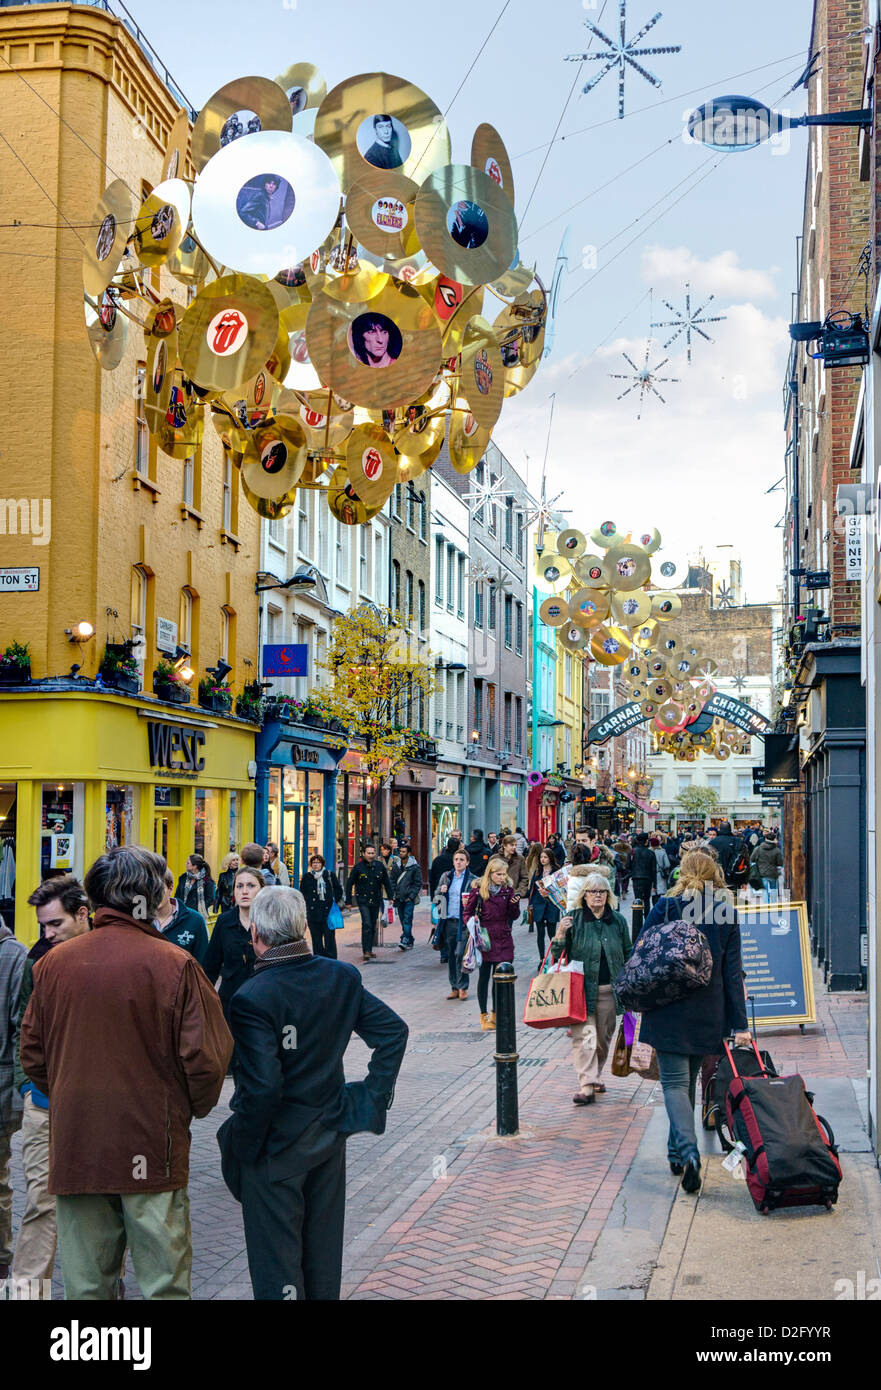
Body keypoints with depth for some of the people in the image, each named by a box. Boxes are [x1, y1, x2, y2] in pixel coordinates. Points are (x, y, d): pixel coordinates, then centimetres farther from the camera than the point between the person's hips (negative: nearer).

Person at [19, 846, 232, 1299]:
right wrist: (192, 1108, 9)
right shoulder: (174, 964, -11)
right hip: (153, 1144, -4)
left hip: (75, 1144, 4)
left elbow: (32, 1056, 9)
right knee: (165, 1280, 5)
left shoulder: (54, 963, 1)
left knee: (86, 1283, 12)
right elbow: (205, 1058, -10)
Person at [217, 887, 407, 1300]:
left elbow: (262, 1086, -28)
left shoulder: (252, 998, -23)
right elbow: (393, 1029, -2)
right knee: (323, 1247, 20)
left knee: (276, 1255, 8)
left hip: (277, 1146, -6)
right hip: (330, 1136, 6)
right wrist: (373, 1097, 2)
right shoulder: (341, 977, -5)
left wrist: (243, 1143, -14)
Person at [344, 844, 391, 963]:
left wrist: (390, 897, 9)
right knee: (367, 924, -16)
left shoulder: (380, 867, 4)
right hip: (363, 900, -4)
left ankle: (369, 950, 21)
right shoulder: (358, 867, -6)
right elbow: (349, 884, 0)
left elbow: (386, 883, 14)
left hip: (376, 900, 4)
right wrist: (348, 901, -2)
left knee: (373, 926, 10)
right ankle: (366, 952, -19)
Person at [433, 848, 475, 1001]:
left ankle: (463, 988, 2)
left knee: (460, 954, -9)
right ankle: (454, 988, 15)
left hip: (463, 921, -4)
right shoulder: (445, 877, 13)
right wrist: (441, 891, -3)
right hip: (448, 921, 4)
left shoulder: (472, 879, 0)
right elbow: (435, 898, 17)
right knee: (450, 955, 8)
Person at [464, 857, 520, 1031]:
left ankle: (495, 1014, 18)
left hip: (503, 939, 3)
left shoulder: (508, 890, 5)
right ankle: (484, 1015, 12)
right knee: (484, 977, 3)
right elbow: (468, 912, 4)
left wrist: (515, 903, -11)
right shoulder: (478, 889, -2)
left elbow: (514, 917, 6)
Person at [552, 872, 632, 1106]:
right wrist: (560, 935, -19)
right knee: (583, 1037, -14)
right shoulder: (573, 919, -1)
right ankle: (586, 1086, -16)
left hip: (609, 990, 3)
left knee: (603, 1038, 11)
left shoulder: (618, 921, 8)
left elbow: (628, 954, 17)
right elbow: (557, 955, 1)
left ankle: (595, 1076, 30)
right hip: (581, 988, -3)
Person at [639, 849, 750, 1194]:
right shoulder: (726, 913, 2)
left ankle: (688, 1151, -23)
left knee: (675, 1082, -3)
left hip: (669, 1011, -4)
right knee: (689, 1081, 19)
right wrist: (739, 1023, 2)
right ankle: (677, 1151, 29)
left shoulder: (667, 906, -6)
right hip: (708, 1015, 4)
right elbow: (733, 971, 2)